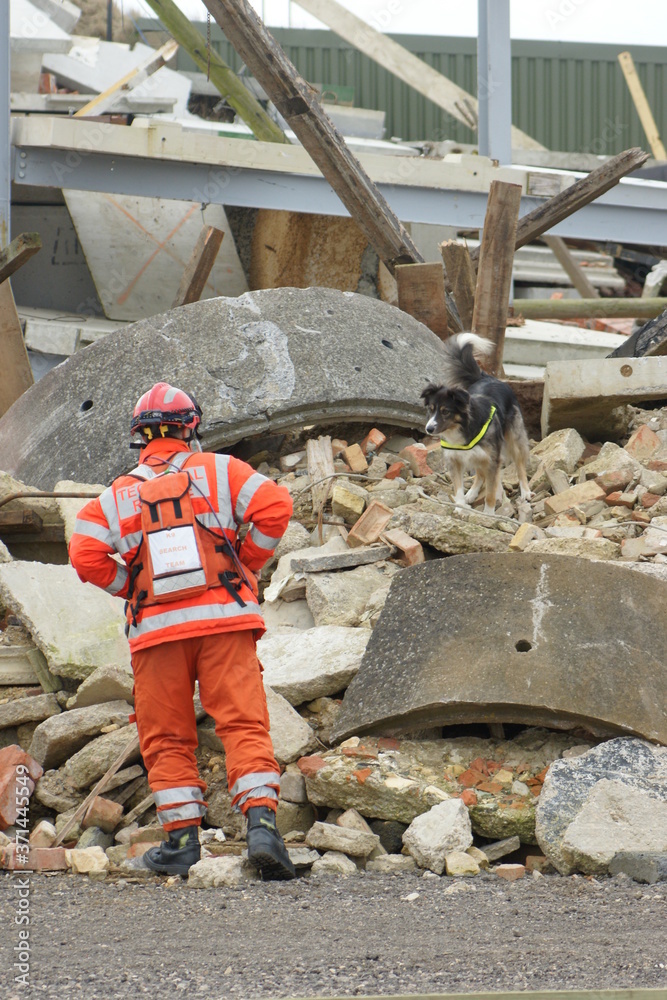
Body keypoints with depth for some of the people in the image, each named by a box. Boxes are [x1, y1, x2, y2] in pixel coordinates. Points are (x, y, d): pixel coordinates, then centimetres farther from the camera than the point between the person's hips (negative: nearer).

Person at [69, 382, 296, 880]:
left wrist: (132, 589, 12)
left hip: (157, 629, 1)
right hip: (224, 617, -1)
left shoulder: (117, 497, 11)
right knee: (245, 725, -4)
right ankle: (261, 821, -20)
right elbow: (274, 506, -4)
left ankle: (182, 838, 5)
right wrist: (248, 564, 8)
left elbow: (87, 555, -1)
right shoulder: (218, 470, 8)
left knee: (167, 739, 9)